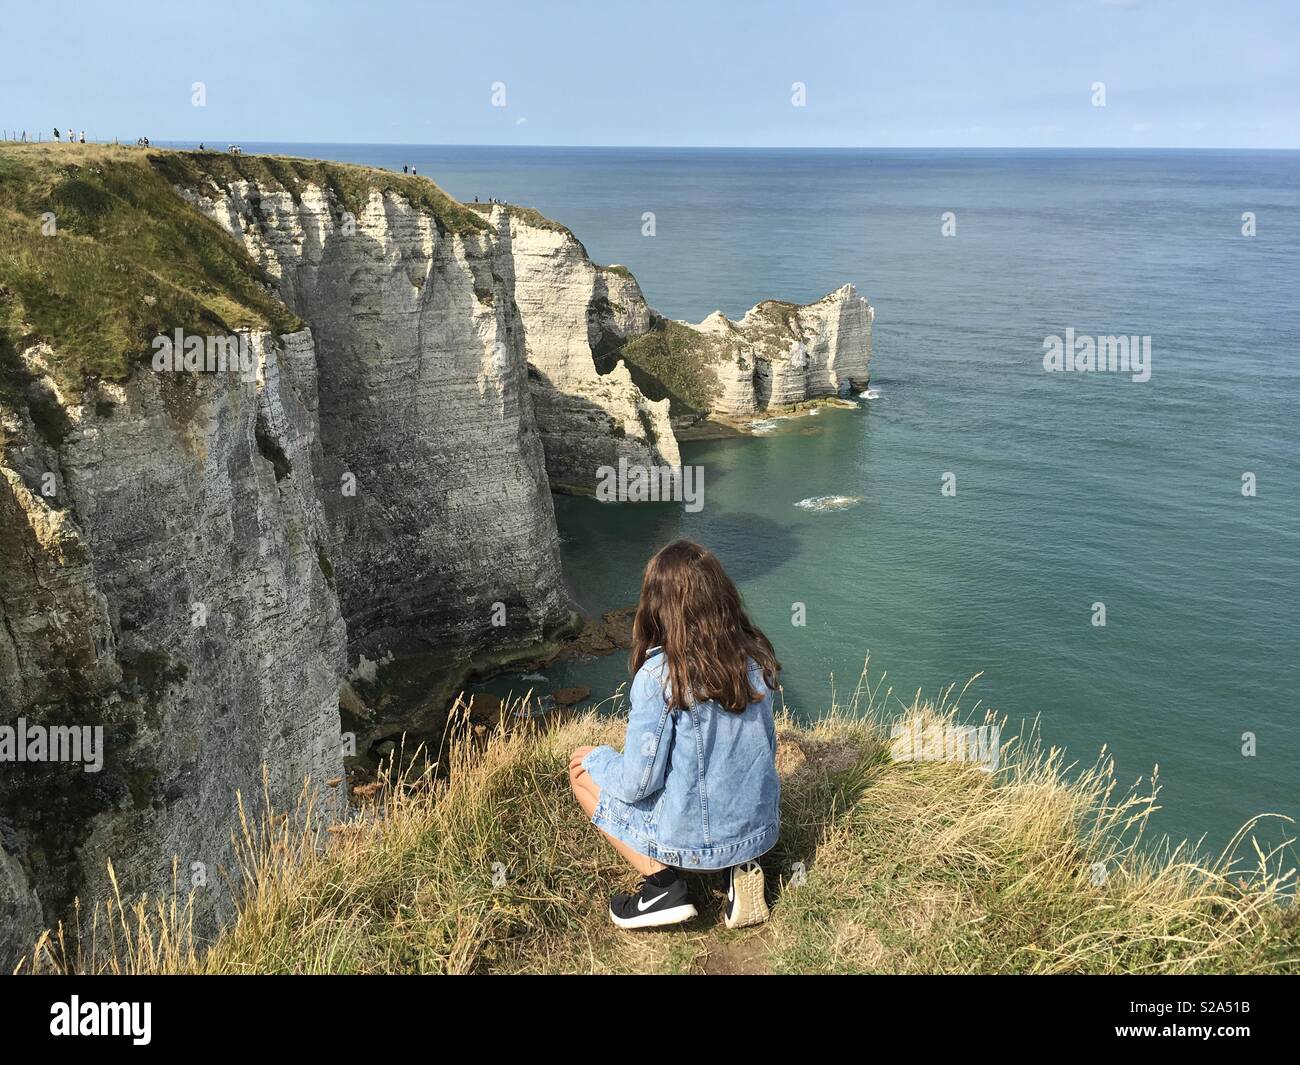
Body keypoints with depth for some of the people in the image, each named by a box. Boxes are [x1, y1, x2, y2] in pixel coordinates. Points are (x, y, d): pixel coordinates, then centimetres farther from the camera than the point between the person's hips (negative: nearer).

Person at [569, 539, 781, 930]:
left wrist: (598, 758, 1)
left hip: (692, 841, -5)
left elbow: (637, 785, -19)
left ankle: (662, 883, 0)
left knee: (583, 766, 12)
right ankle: (741, 867, 10)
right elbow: (767, 748, 7)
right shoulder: (756, 657, -6)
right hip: (763, 830, 6)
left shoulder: (658, 675, -23)